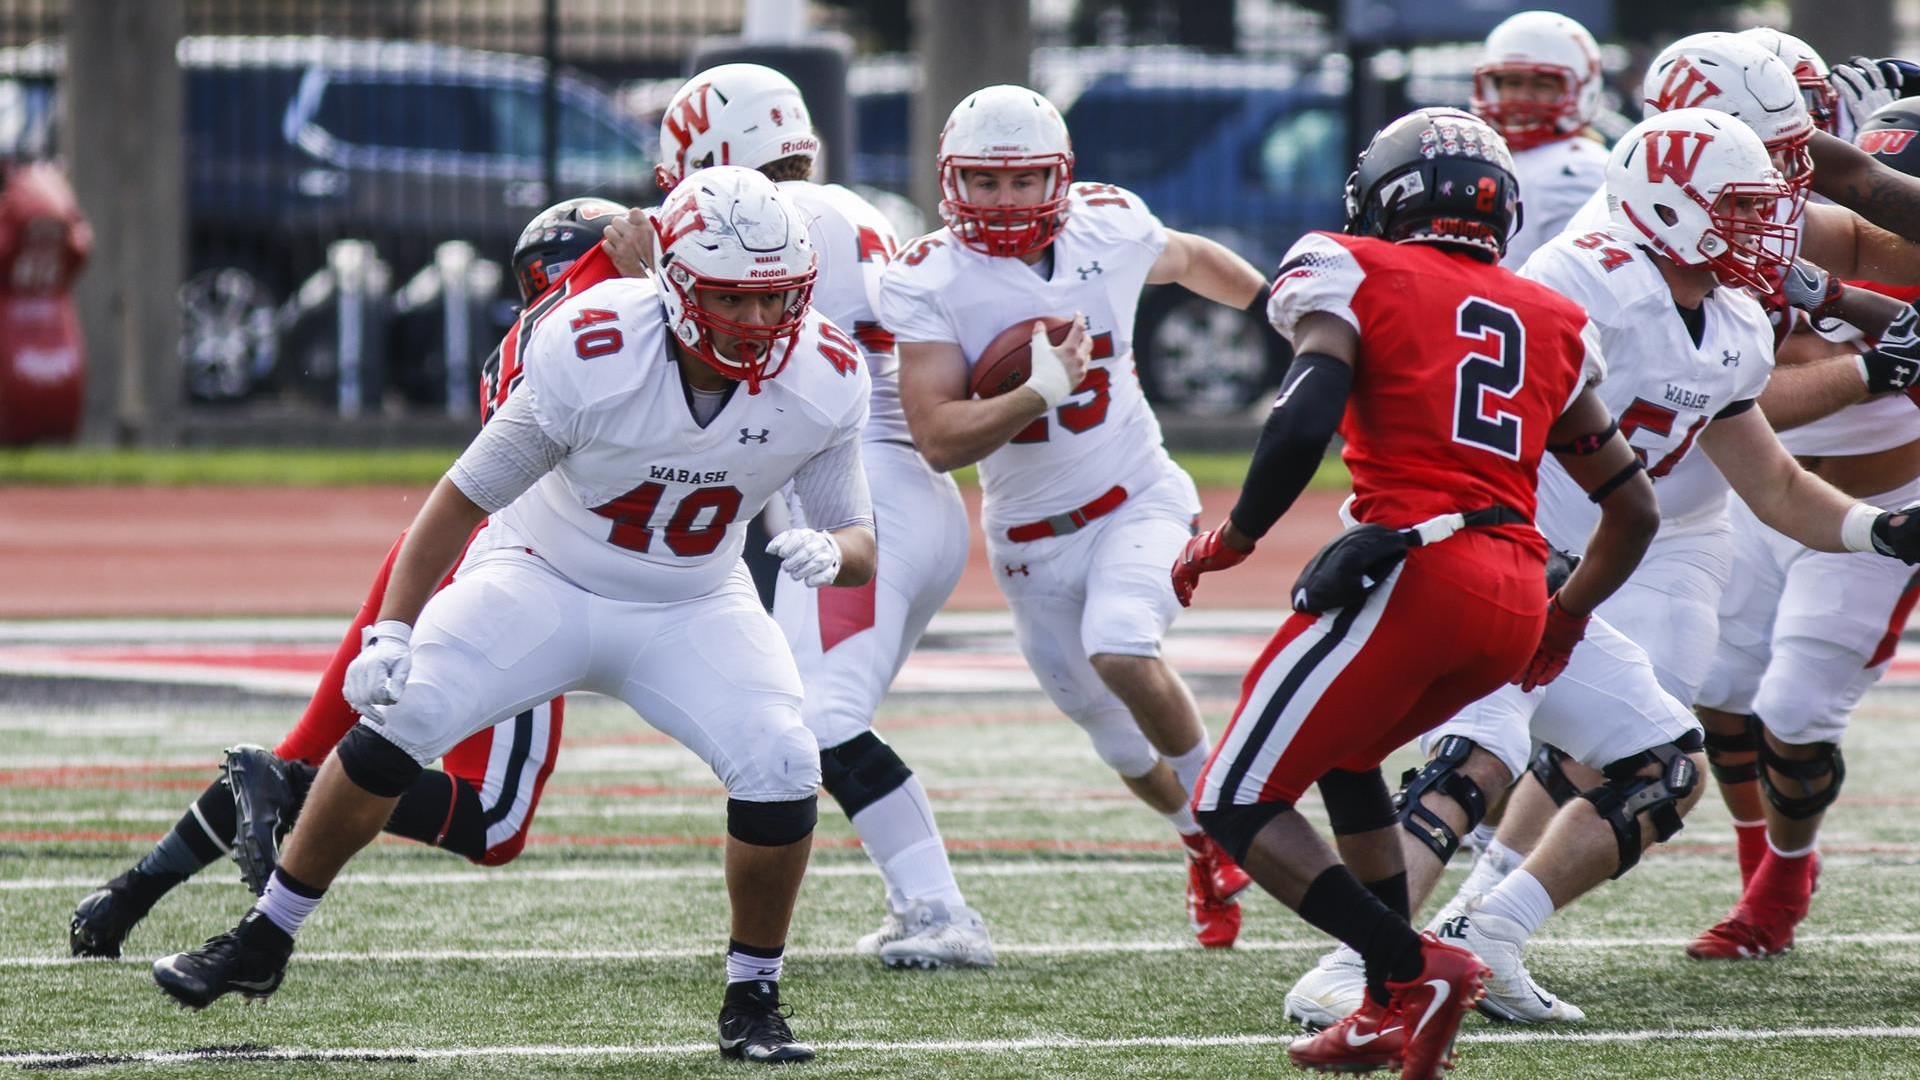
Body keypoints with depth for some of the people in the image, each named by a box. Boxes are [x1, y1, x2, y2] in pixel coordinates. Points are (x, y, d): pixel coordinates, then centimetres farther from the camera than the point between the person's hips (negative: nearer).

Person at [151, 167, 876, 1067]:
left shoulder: (821, 384, -21)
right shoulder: (592, 358, -30)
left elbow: (859, 539, -8)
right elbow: (466, 495, -19)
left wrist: (831, 554, -33)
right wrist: (389, 633, -25)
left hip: (689, 610, 2)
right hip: (543, 578, -2)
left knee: (780, 769, -21)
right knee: (396, 717, -18)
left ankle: (753, 1000, 1)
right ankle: (262, 942, 0)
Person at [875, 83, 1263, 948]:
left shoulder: (1109, 228, -9)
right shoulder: (927, 283, -16)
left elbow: (1192, 261, 16)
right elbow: (939, 440, -23)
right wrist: (1041, 392, -35)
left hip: (1136, 500, -1)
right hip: (1030, 540, 1)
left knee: (1120, 651, -29)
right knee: (1120, 740, 11)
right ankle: (1204, 844, 40)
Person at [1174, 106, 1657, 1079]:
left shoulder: (1354, 277, 5)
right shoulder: (1550, 325, 22)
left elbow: (1304, 422, -13)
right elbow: (1632, 509, 27)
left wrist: (1232, 540, 2)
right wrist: (1567, 619, 42)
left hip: (1413, 567, -7)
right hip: (1515, 601, 7)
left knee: (1237, 804, 2)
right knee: (1344, 754, 31)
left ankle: (1415, 968, -13)